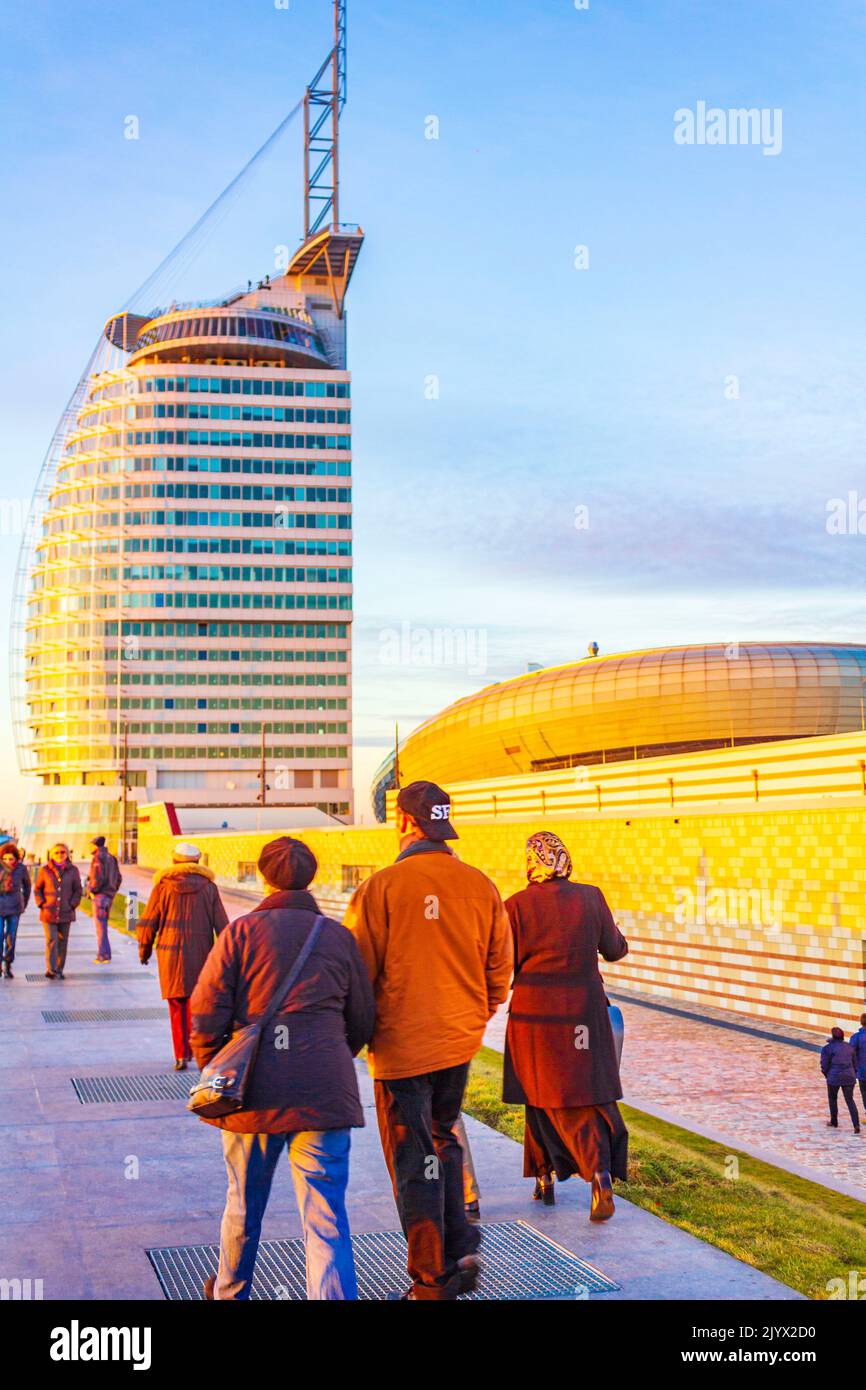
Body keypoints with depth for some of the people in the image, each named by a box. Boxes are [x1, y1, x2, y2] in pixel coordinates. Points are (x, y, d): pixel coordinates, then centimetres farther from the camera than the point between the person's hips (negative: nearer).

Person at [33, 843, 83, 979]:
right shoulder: (45, 870, 2)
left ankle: (59, 970, 16)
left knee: (62, 942, 6)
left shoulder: (73, 870, 4)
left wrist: (72, 904, -4)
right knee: (51, 940, -13)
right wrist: (41, 904, -3)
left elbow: (78, 890, 8)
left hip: (66, 913, 2)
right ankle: (51, 970, -17)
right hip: (49, 913, -2)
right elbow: (37, 889, 9)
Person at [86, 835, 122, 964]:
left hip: (100, 896, -8)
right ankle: (103, 954, 15)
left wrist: (91, 890, -10)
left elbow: (99, 878, -22)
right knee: (103, 926, 15)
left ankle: (104, 956, -6)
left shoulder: (98, 858, -12)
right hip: (109, 896, 8)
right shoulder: (111, 858, 14)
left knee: (100, 927, -5)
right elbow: (119, 878, 16)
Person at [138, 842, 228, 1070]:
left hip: (170, 952, -1)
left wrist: (144, 949, 15)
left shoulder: (162, 886, -1)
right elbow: (221, 924, -1)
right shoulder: (209, 887, 1)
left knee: (177, 1005, 6)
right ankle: (195, 1049, 12)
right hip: (201, 954, 1)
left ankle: (182, 1055, 1)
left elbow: (148, 922, 1)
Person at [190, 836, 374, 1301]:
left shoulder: (241, 931, -1)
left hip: (254, 1093, 0)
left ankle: (228, 1293, 40)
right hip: (324, 1094, 0)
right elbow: (362, 1023, 11)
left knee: (244, 1205, 20)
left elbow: (207, 1013, -5)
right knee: (326, 1220, 0)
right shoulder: (338, 937, 6)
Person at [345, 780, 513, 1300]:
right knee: (444, 1142, 23)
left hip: (402, 1043, -5)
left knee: (413, 1160, 5)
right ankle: (461, 1252, 18)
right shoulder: (481, 886, 0)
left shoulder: (383, 886, -14)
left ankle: (432, 1280, 10)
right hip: (461, 1042, 5)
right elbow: (499, 967, 8)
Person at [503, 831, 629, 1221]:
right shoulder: (591, 898, -2)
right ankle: (602, 1171, -14)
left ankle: (544, 1177, 20)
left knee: (543, 1094, 13)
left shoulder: (517, 906, -9)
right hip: (584, 1010, 1)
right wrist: (620, 940, 32)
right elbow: (613, 950, 9)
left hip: (534, 1013, -1)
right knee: (587, 1093, 6)